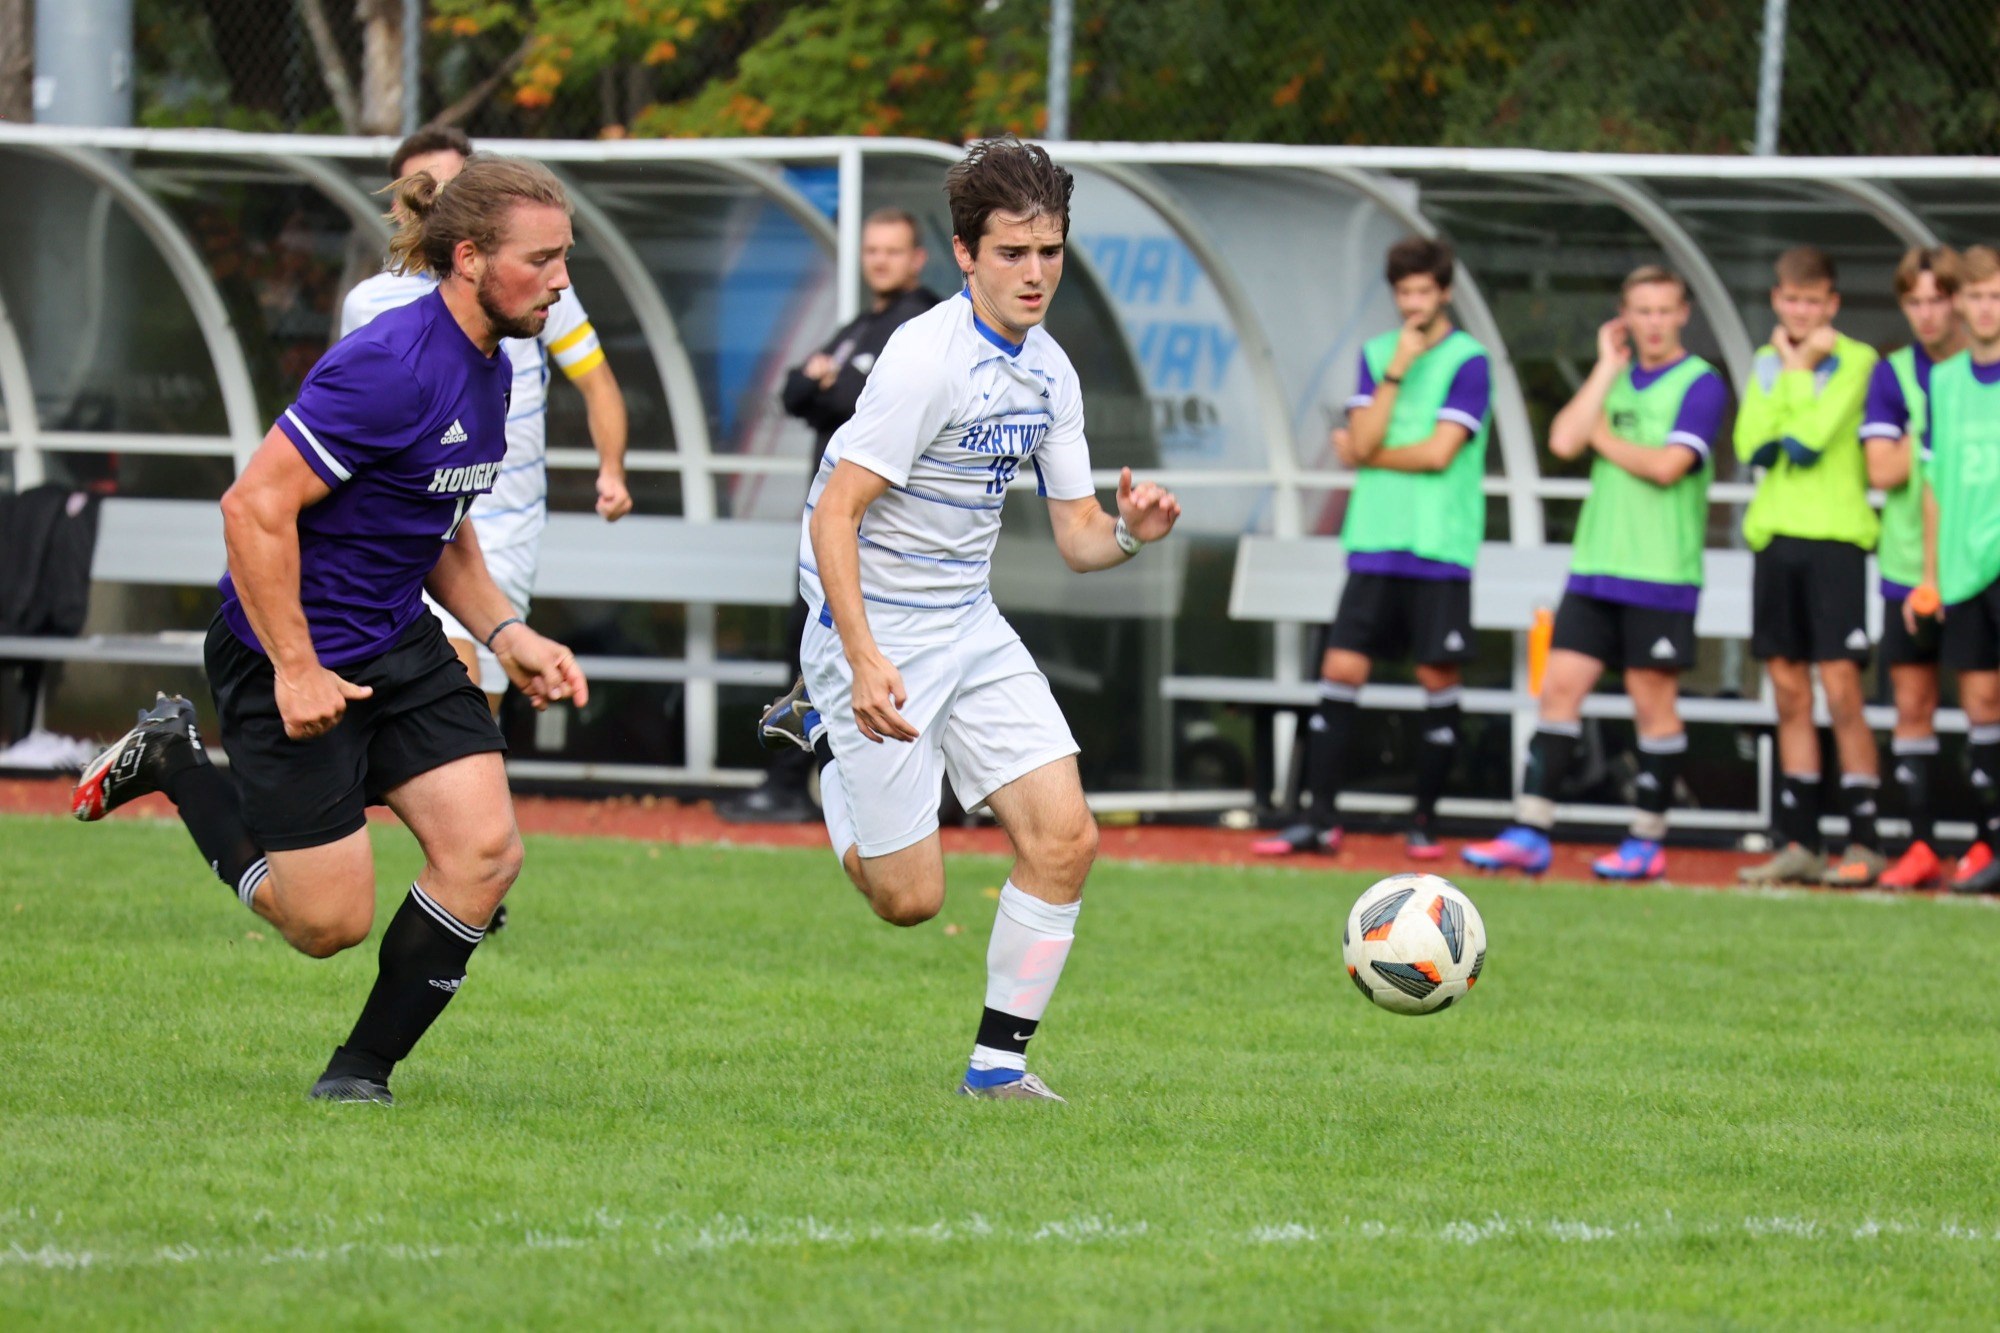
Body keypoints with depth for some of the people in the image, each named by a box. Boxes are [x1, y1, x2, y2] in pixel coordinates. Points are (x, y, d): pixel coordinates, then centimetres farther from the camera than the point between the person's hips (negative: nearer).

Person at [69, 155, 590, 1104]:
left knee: (485, 850, -8)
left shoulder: (489, 371, 6)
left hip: (399, 646, 8)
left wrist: (505, 634, 8)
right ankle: (173, 763, 20)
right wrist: (295, 670, -23)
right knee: (329, 923, -2)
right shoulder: (389, 367, -24)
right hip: (290, 651, -8)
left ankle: (363, 1070, 7)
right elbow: (255, 507, -25)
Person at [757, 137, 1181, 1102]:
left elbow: (1076, 536, 9)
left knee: (1065, 839, -7)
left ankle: (999, 1062, 6)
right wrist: (864, 661, -30)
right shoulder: (927, 358, -20)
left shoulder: (1048, 371, 5)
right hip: (876, 628, -7)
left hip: (970, 624, 7)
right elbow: (833, 517, -21)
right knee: (910, 898, -3)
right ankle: (825, 734, 25)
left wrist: (1129, 533, -15)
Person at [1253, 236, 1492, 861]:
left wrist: (1365, 456, -1)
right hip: (1375, 545, 4)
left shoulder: (1469, 362, -4)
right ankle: (1321, 820, 0)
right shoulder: (1375, 354, 11)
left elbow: (1439, 452, -12)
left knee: (1438, 680, 0)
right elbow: (1362, 442, -1)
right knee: (1340, 671, -3)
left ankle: (1424, 821, 11)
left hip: (1440, 548, -4)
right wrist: (1396, 370, -9)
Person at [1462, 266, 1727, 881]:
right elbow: (1564, 440, -2)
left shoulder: (1700, 384, -4)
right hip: (1595, 568, 5)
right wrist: (1608, 367, -1)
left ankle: (1647, 842, 9)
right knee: (1560, 686, 0)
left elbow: (1667, 465, -16)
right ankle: (1529, 834, 1)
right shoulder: (1614, 377, 13)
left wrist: (1606, 439, -1)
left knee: (1653, 702, 0)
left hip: (1660, 575, -5)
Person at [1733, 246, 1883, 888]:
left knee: (1840, 690, -9)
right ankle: (1799, 843, 10)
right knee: (1790, 695, 7)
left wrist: (1799, 370, -5)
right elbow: (1751, 445, 0)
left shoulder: (1854, 360, -3)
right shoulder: (1767, 362, 15)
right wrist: (1784, 366, -4)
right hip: (1775, 537, 5)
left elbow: (1812, 436, -15)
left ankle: (1864, 843, -5)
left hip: (1834, 537, -5)